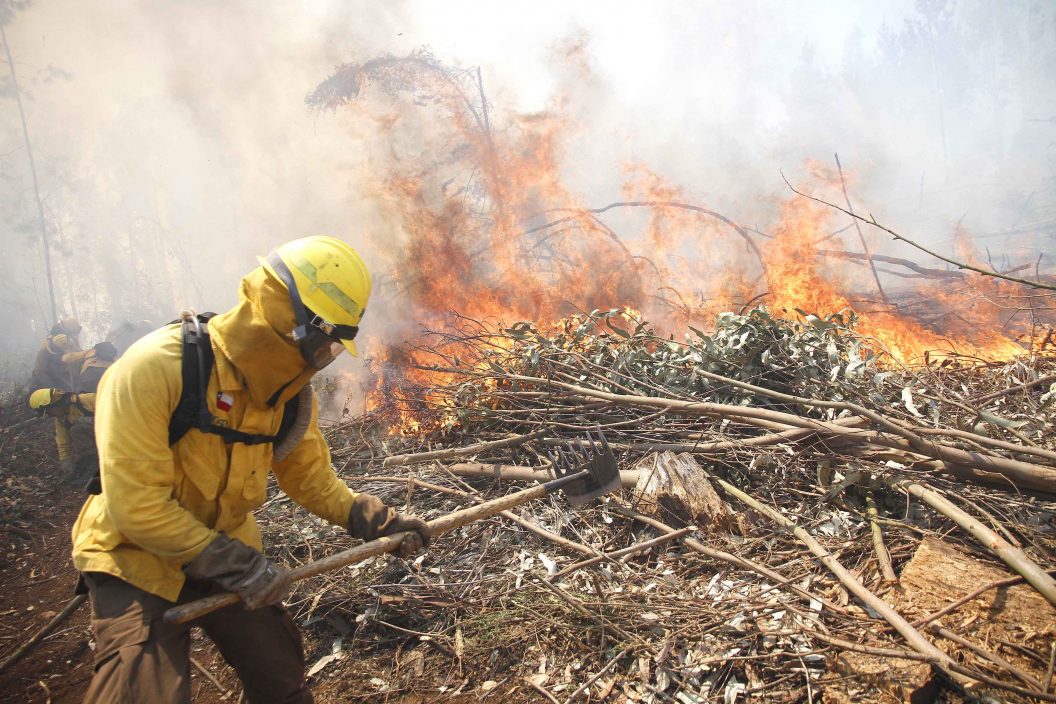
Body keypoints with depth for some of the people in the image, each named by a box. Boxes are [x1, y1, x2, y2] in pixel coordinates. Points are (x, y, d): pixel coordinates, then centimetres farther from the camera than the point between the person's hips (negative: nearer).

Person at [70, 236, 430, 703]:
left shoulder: (290, 392, -8)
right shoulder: (155, 368, -29)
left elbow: (310, 478, 3)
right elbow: (135, 504, -29)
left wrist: (377, 522, -10)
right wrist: (236, 565, -27)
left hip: (228, 551, 6)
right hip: (137, 560, -5)